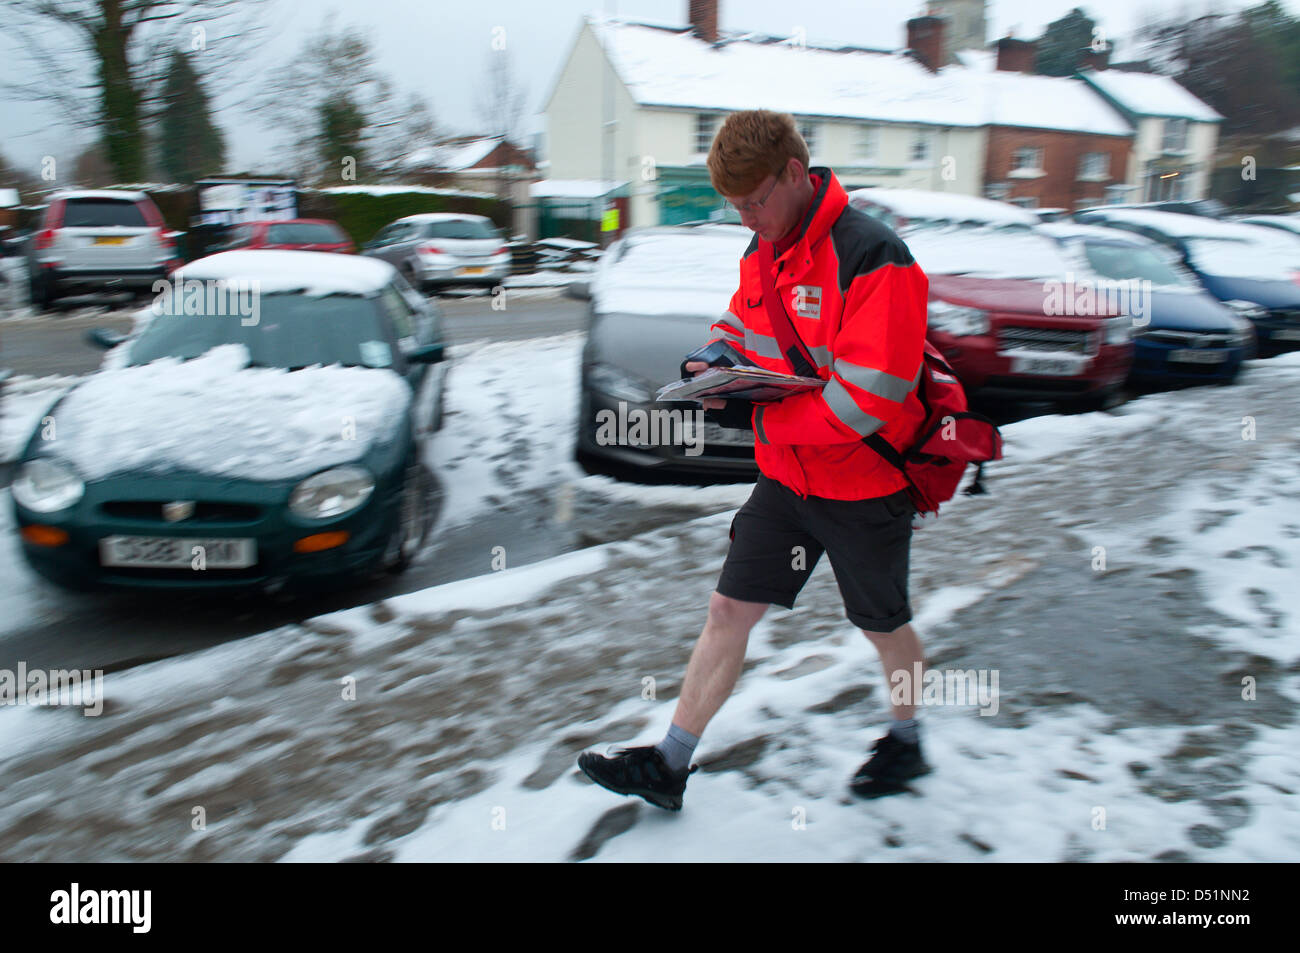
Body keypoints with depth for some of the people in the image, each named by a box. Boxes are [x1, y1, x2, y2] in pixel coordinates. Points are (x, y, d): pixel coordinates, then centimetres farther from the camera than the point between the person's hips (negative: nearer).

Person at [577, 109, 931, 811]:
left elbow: (863, 401, -28)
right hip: (785, 478, 7)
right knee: (729, 609, 6)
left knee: (883, 626, 15)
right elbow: (743, 320, 20)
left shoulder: (872, 258, -24)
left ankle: (907, 742, 44)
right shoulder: (763, 250, 2)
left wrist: (753, 416, -21)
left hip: (865, 486, -6)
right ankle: (669, 766, 17)